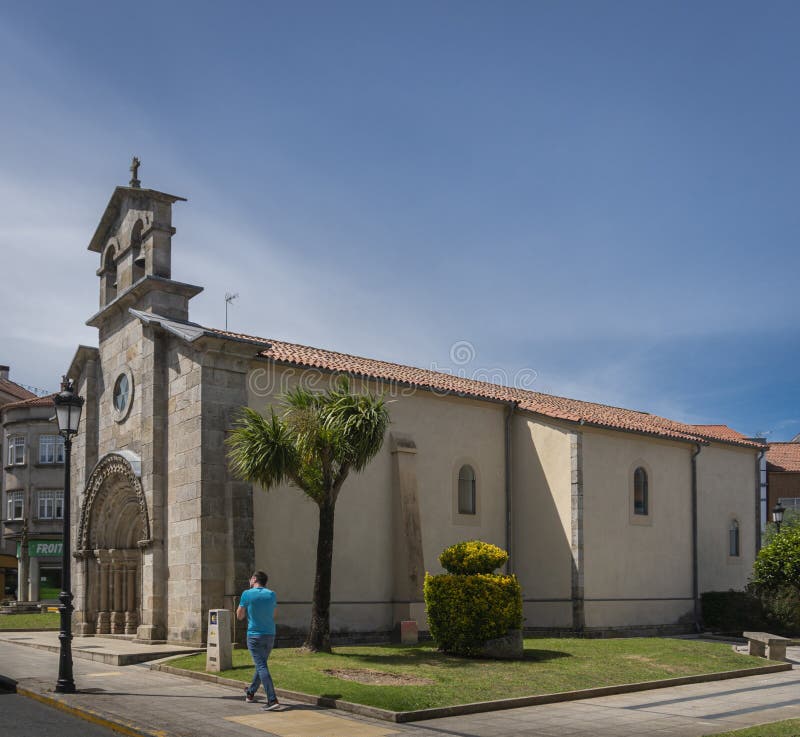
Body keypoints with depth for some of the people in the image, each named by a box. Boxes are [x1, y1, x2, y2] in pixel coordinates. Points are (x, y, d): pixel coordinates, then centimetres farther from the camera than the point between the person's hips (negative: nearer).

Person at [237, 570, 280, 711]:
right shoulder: (271, 594, 4)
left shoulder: (247, 594, -8)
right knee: (261, 665, 20)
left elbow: (239, 616, 1)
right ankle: (250, 693, 38)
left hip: (254, 635, -5)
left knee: (261, 667, -8)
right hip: (270, 635, 5)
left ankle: (272, 700, -18)